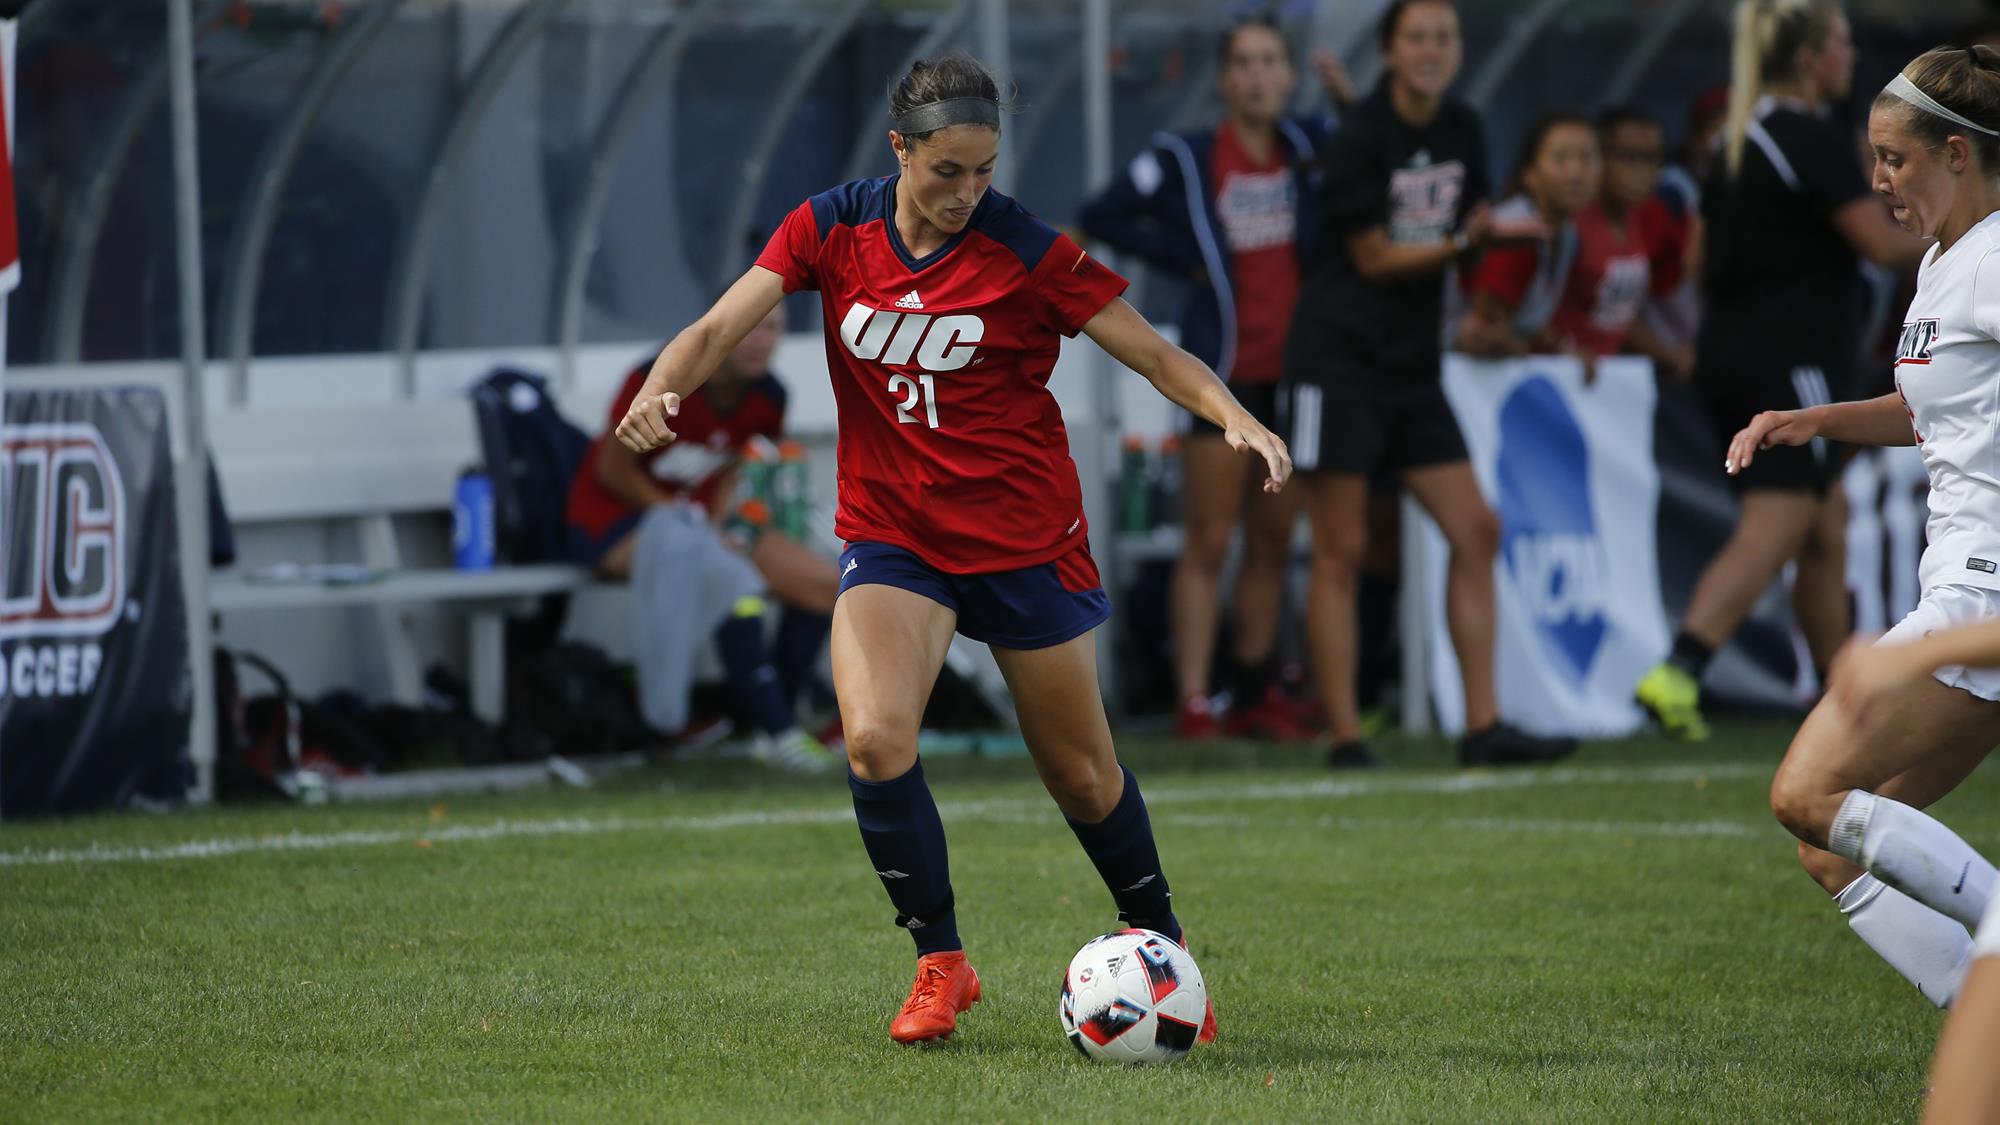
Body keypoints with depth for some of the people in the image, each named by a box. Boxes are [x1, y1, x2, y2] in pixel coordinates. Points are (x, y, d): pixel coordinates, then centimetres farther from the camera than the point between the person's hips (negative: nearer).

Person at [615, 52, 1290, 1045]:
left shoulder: (1029, 253, -12)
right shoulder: (830, 230, -5)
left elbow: (1154, 353, -9)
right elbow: (718, 330, -10)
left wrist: (1235, 417, -28)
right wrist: (660, 391, -31)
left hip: (1025, 540, -1)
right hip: (891, 535, 1)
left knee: (1081, 773, 7)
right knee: (874, 740, -21)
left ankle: (1159, 941, 34)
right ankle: (940, 963, -2)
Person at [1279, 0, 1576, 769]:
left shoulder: (1460, 131, 6)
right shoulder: (1359, 139, -14)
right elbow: (1373, 257, -12)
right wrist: (1460, 242, -22)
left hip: (1412, 365, 7)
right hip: (1338, 358, -7)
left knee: (1476, 532, 1)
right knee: (1340, 553, -4)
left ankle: (1482, 728, 4)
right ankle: (1344, 740, -1)